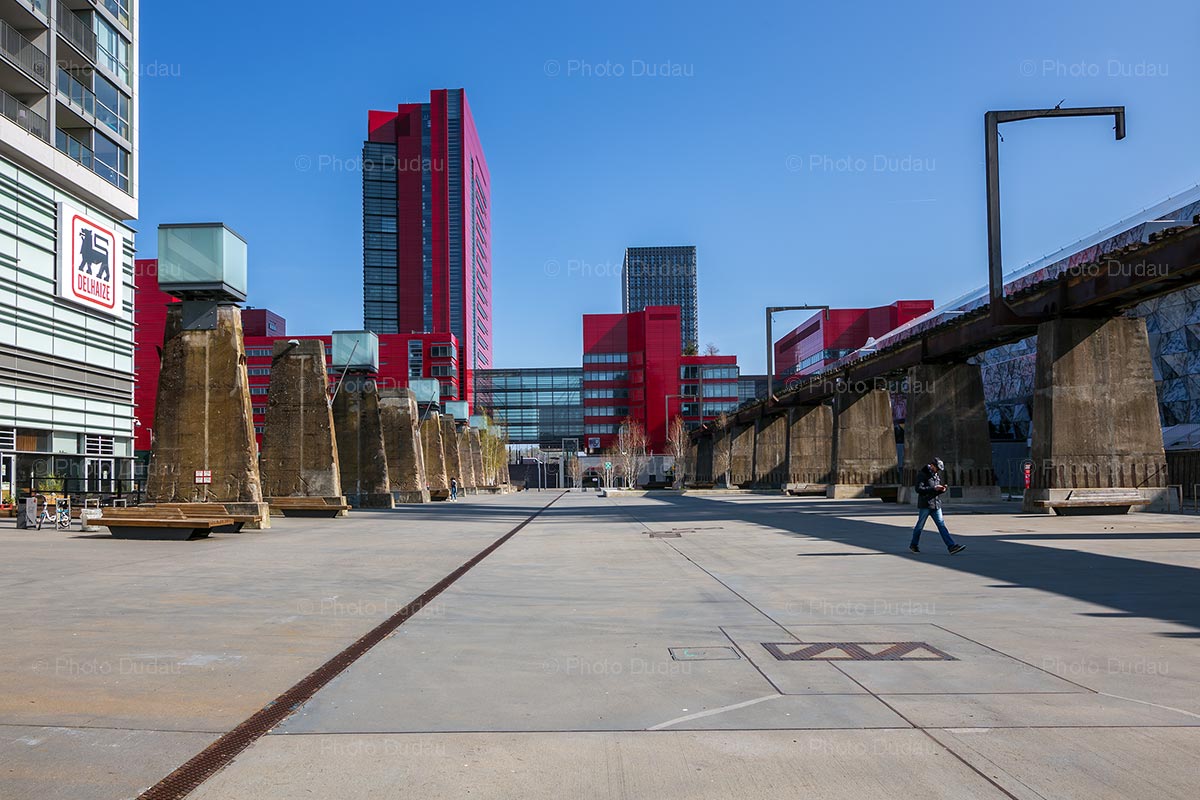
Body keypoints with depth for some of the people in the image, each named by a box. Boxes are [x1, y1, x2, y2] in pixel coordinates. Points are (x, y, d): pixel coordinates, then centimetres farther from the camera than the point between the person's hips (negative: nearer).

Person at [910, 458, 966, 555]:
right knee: (920, 526, 4)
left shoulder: (937, 475, 16)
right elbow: (918, 489, -18)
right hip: (925, 504, -6)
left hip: (936, 504, 6)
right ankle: (913, 545, 19)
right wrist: (934, 488, -21)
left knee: (941, 525, -2)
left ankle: (952, 546, -10)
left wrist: (942, 489, -1)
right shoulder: (922, 474, -9)